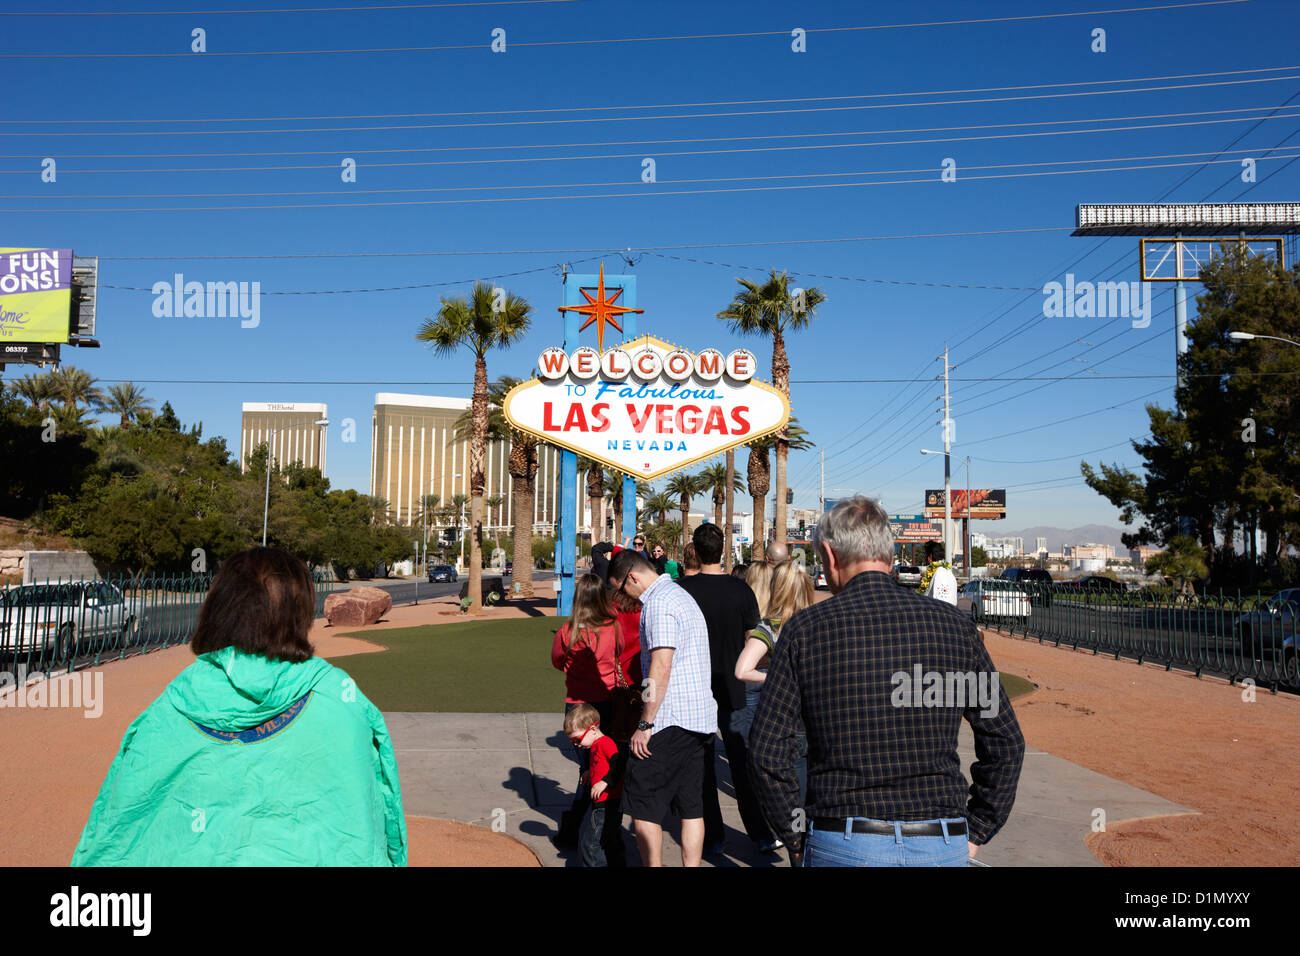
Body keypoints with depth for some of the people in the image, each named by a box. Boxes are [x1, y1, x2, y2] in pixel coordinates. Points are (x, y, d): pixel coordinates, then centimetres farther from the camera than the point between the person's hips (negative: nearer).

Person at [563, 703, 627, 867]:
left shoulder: (604, 743, -16)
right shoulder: (595, 746, 15)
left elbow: (620, 762, -30)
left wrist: (605, 781, -32)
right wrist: (591, 773, 21)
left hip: (607, 804, -11)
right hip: (604, 805, 11)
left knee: (593, 844, -8)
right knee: (612, 845, 18)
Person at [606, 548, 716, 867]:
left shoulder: (659, 603, -12)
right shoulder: (681, 595, 19)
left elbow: (661, 667, -20)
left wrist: (645, 724, -16)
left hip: (670, 721, -10)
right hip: (699, 720, 10)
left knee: (641, 807, 0)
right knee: (691, 807, 10)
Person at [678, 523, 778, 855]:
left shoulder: (684, 590, -12)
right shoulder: (741, 590, -6)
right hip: (731, 688, 2)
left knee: (702, 763, 9)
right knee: (742, 760, 10)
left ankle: (713, 837, 16)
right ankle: (761, 834, 13)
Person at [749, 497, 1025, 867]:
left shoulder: (805, 630, -5)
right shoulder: (953, 624, -1)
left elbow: (766, 751, -7)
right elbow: (1006, 743, 3)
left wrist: (794, 837, 5)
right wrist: (975, 832, 12)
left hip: (841, 847, -1)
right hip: (943, 847, 2)